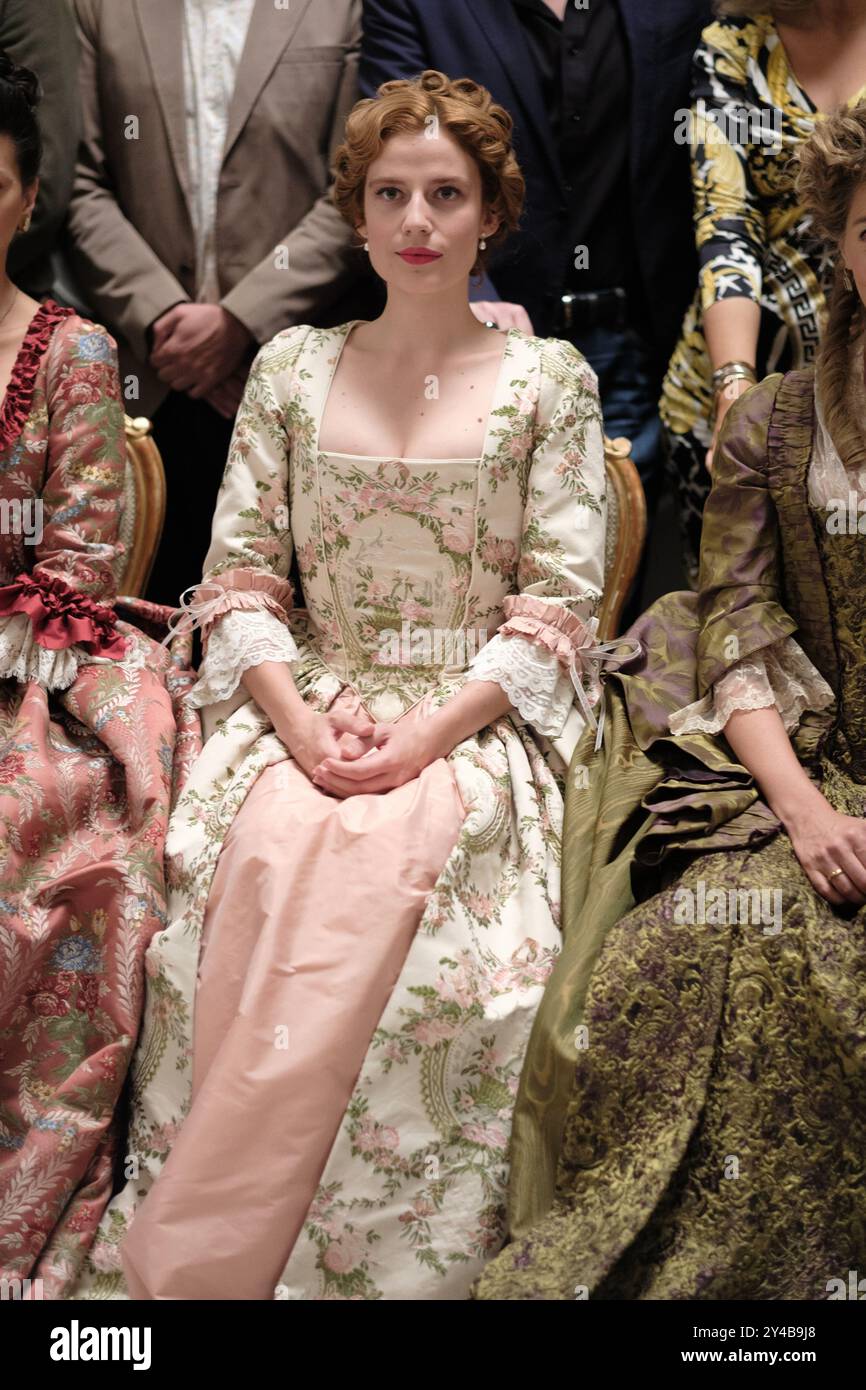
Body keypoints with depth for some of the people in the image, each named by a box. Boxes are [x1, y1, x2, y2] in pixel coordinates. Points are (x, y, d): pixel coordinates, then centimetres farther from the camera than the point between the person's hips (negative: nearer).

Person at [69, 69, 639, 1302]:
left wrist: (428, 734, -13)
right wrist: (301, 720, -10)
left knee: (390, 872, -32)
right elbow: (238, 574, 9)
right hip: (304, 706, 2)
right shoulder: (292, 368, 13)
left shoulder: (548, 380, 7)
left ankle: (189, 1257, -22)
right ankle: (218, 1254, -19)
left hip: (478, 725, -2)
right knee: (261, 863, -29)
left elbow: (559, 606, 0)